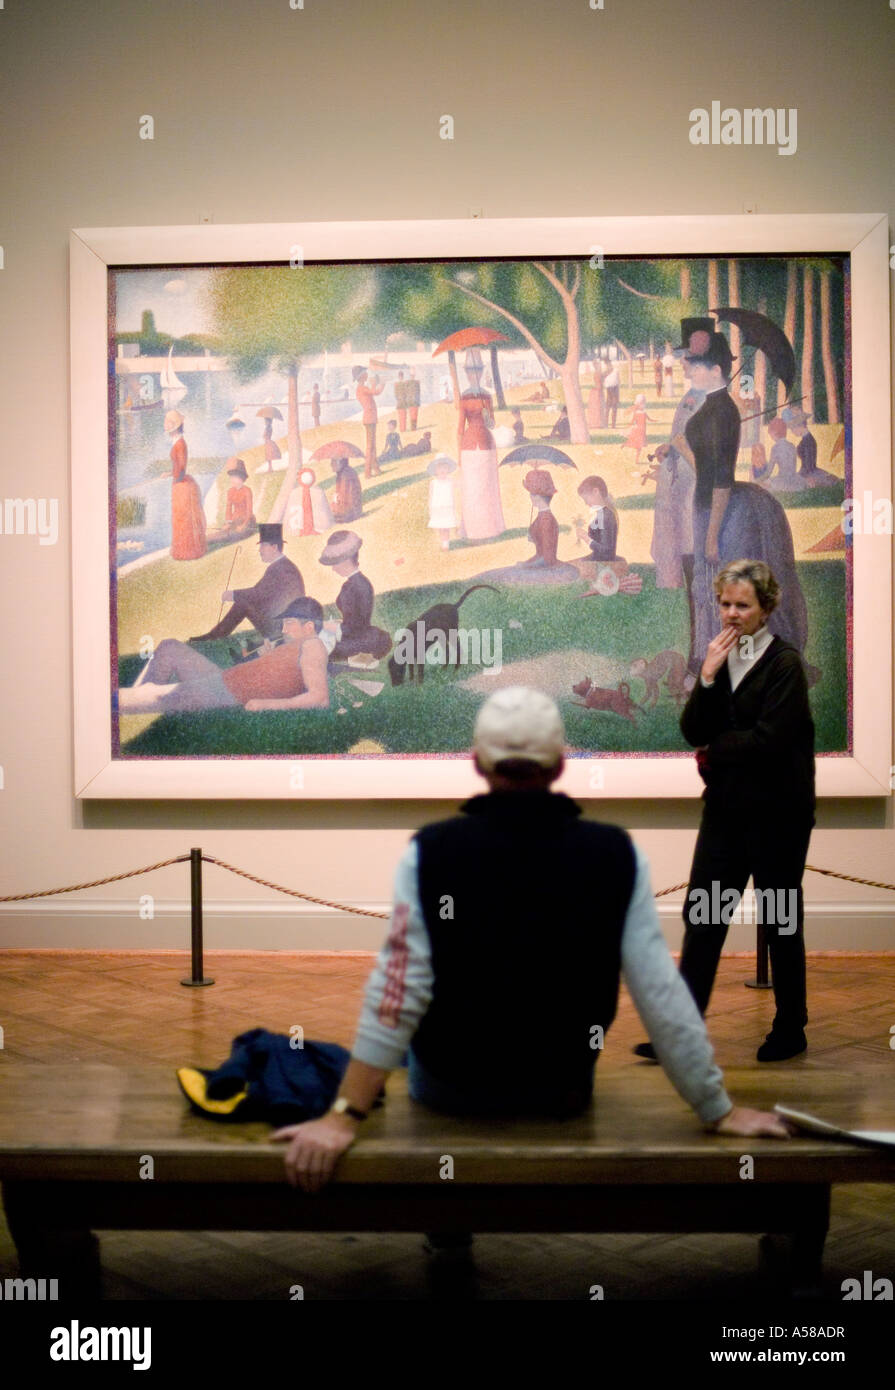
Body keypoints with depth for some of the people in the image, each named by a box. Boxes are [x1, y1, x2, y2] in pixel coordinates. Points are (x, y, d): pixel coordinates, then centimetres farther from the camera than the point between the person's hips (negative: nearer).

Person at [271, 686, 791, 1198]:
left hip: (449, 1090, -1)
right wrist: (720, 1110, -7)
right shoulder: (617, 854, -18)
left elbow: (398, 992, -23)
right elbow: (662, 993, -17)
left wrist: (345, 1117, -18)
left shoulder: (431, 852, -21)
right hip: (563, 1092, 1)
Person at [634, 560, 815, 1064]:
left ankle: (790, 1030, 23)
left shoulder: (785, 663, -10)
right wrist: (707, 677, -12)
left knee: (781, 922, 8)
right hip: (727, 808, 6)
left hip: (776, 811, -5)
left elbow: (768, 739, -20)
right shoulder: (721, 657, 8)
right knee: (702, 918, 4)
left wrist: (715, 750, -5)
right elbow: (694, 732, 1)